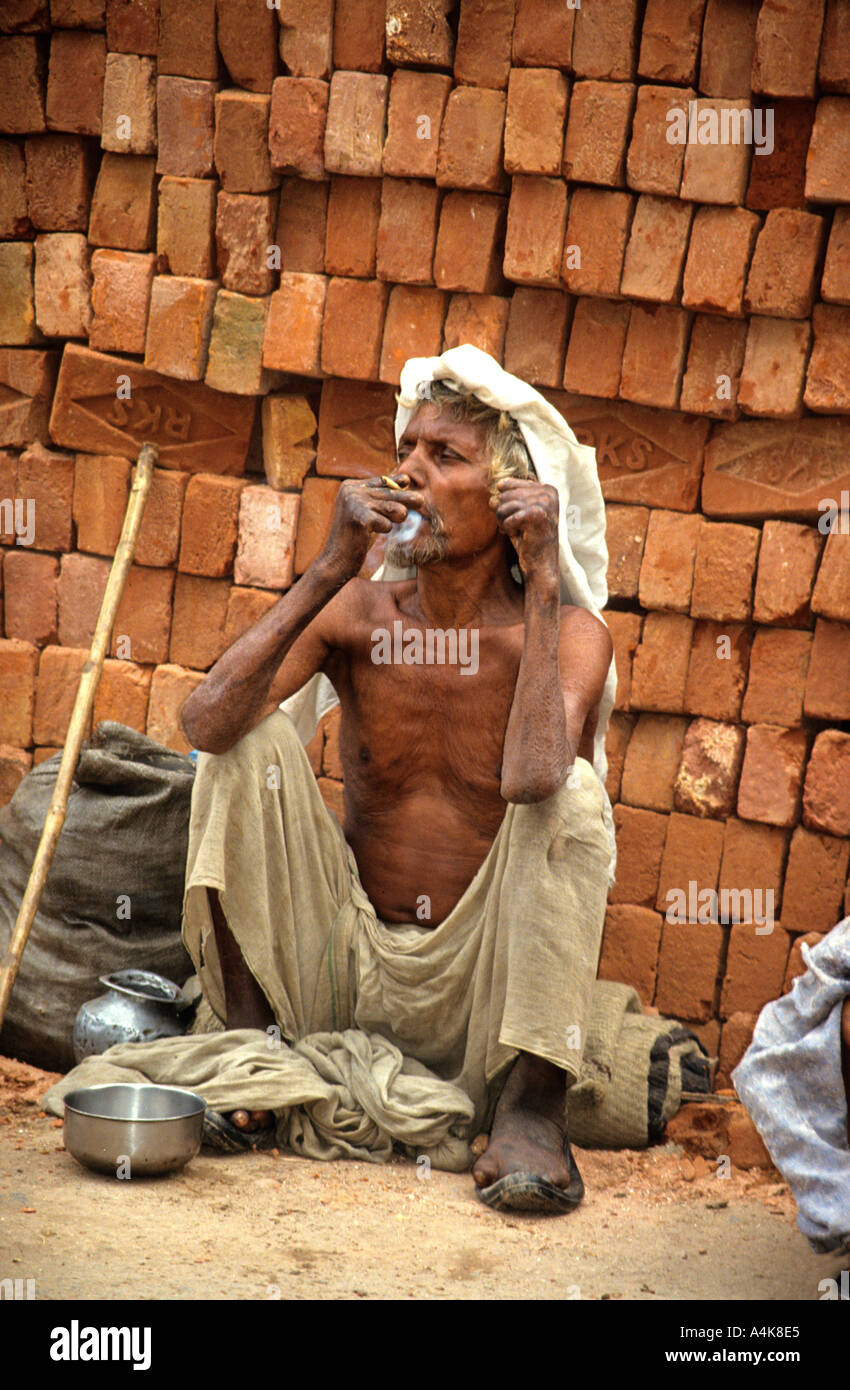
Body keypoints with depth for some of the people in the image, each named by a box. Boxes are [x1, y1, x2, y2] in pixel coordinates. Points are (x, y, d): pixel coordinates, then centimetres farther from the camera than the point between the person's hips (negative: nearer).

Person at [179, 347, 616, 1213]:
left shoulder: (566, 633, -10)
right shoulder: (358, 612, -3)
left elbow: (531, 778, -32)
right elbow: (205, 723, -20)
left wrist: (543, 583, -26)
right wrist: (330, 569, -22)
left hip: (481, 991, -2)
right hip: (343, 973, 2)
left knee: (573, 790, -26)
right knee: (252, 737, -13)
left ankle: (530, 1104, -24)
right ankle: (248, 1037, -9)